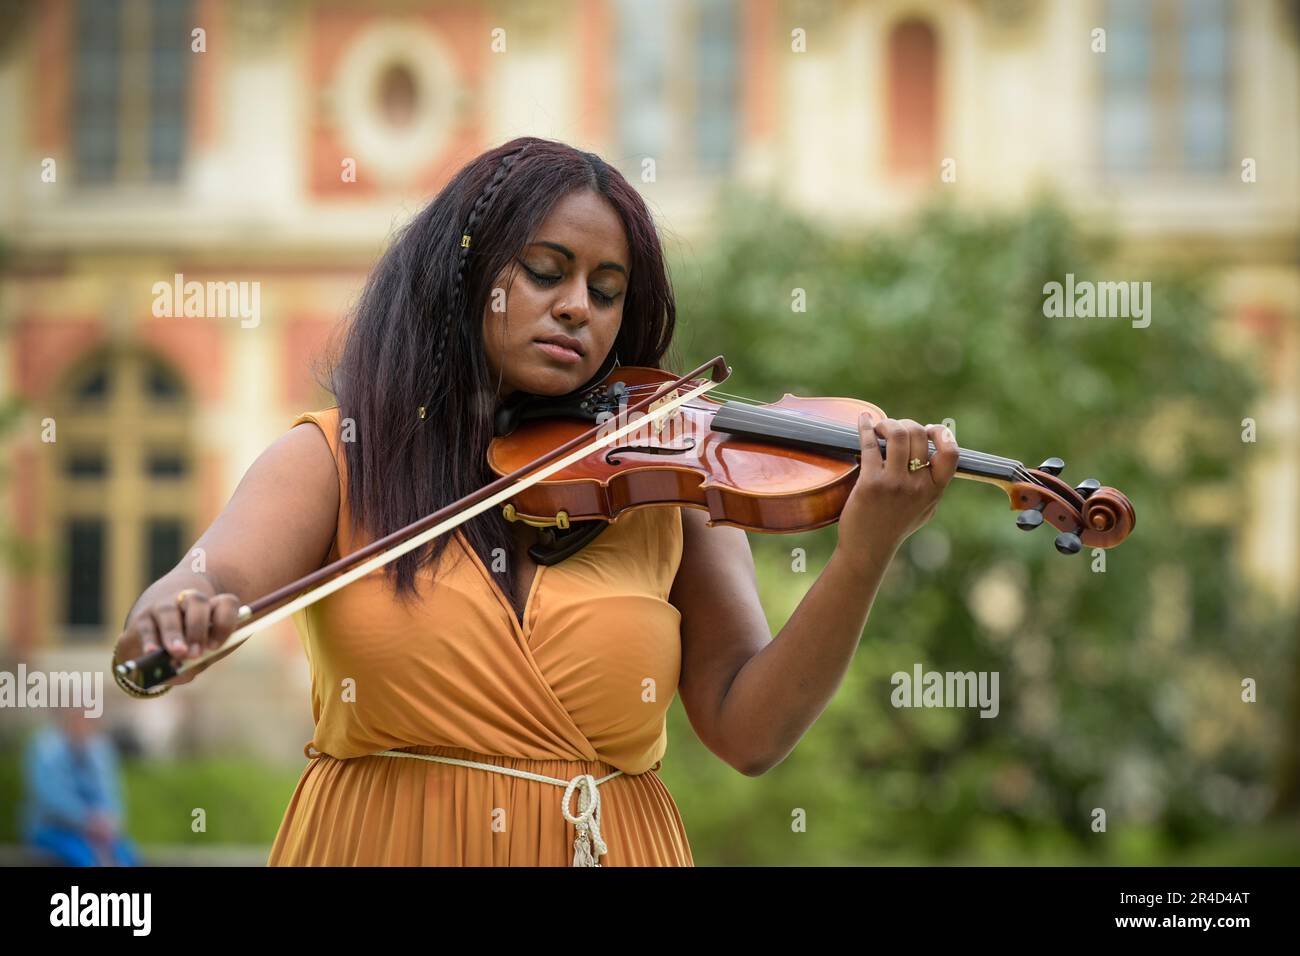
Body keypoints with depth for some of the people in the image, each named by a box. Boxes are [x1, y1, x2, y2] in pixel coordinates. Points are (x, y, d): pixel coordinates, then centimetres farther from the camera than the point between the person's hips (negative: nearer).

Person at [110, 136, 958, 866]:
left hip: (613, 843, 1)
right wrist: (181, 611, -40)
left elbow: (748, 732, -5)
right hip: (379, 841, -1)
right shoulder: (334, 460, 0)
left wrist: (866, 557, -17)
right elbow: (208, 586, -17)